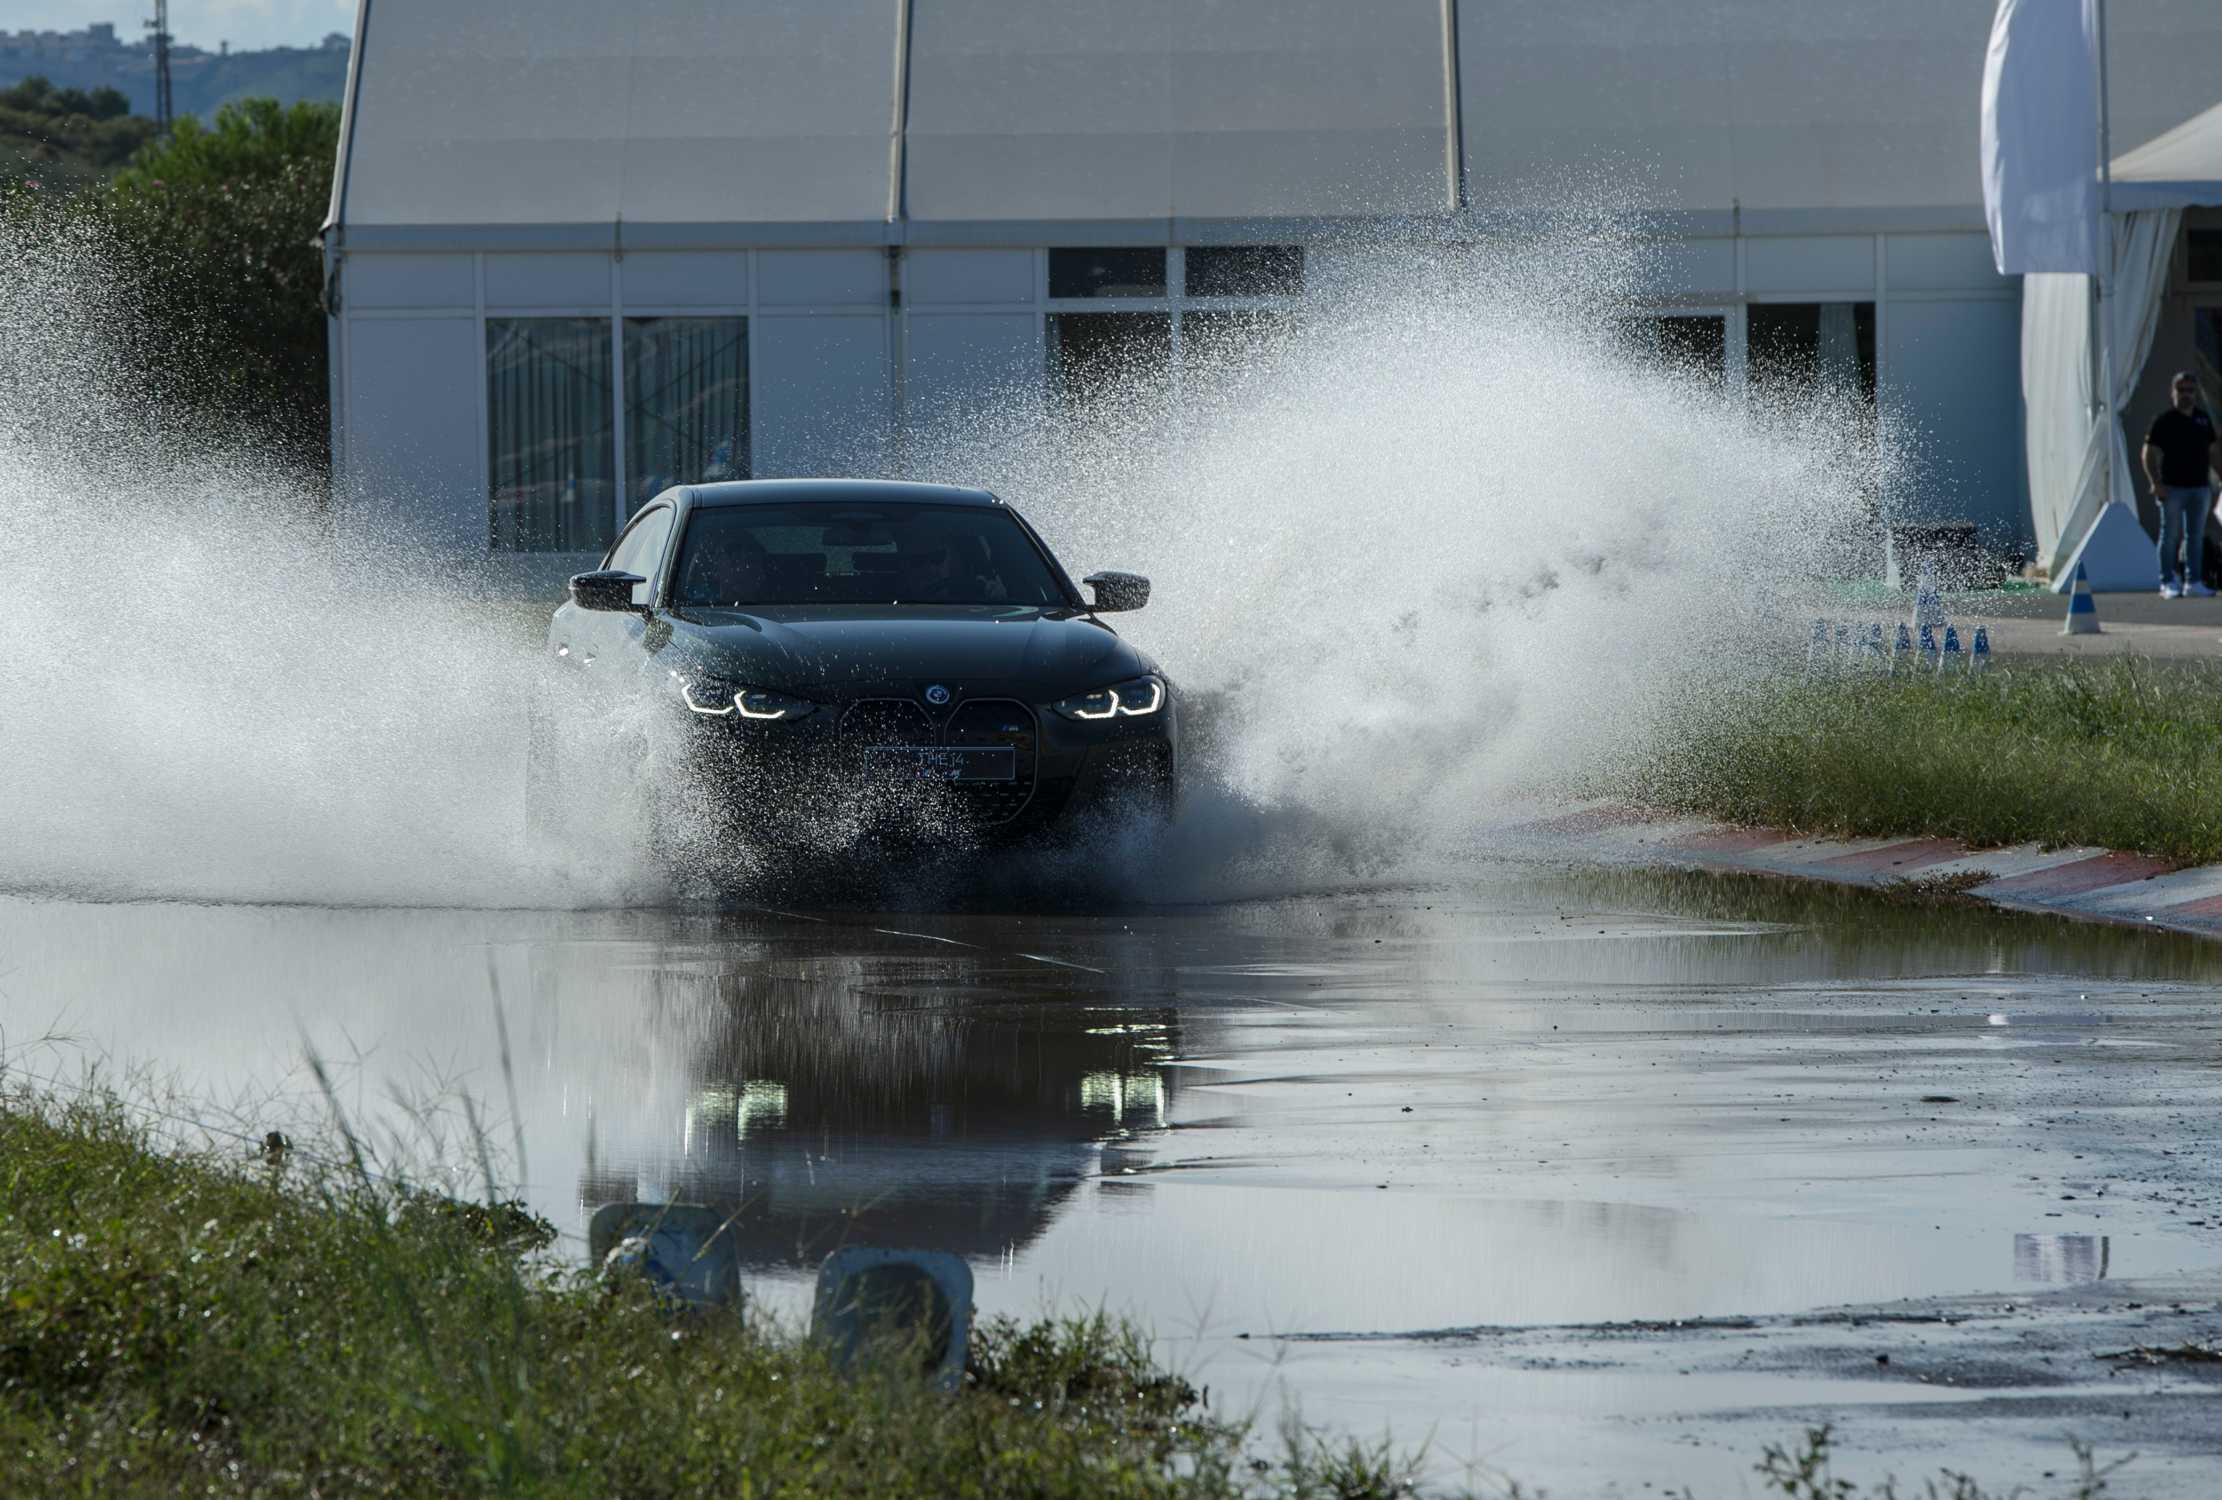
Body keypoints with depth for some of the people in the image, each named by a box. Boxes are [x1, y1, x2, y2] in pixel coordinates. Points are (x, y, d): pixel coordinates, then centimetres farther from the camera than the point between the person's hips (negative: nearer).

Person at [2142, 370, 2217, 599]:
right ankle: (2168, 583, 2)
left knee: (2196, 537, 7)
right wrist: (2156, 483, -16)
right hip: (2173, 488, -5)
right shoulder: (2165, 421, -4)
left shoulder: (2204, 419, 11)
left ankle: (2193, 582, 11)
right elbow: (2150, 453, -6)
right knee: (2170, 536, -2)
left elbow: (2211, 451, 19)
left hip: (2199, 487, 5)